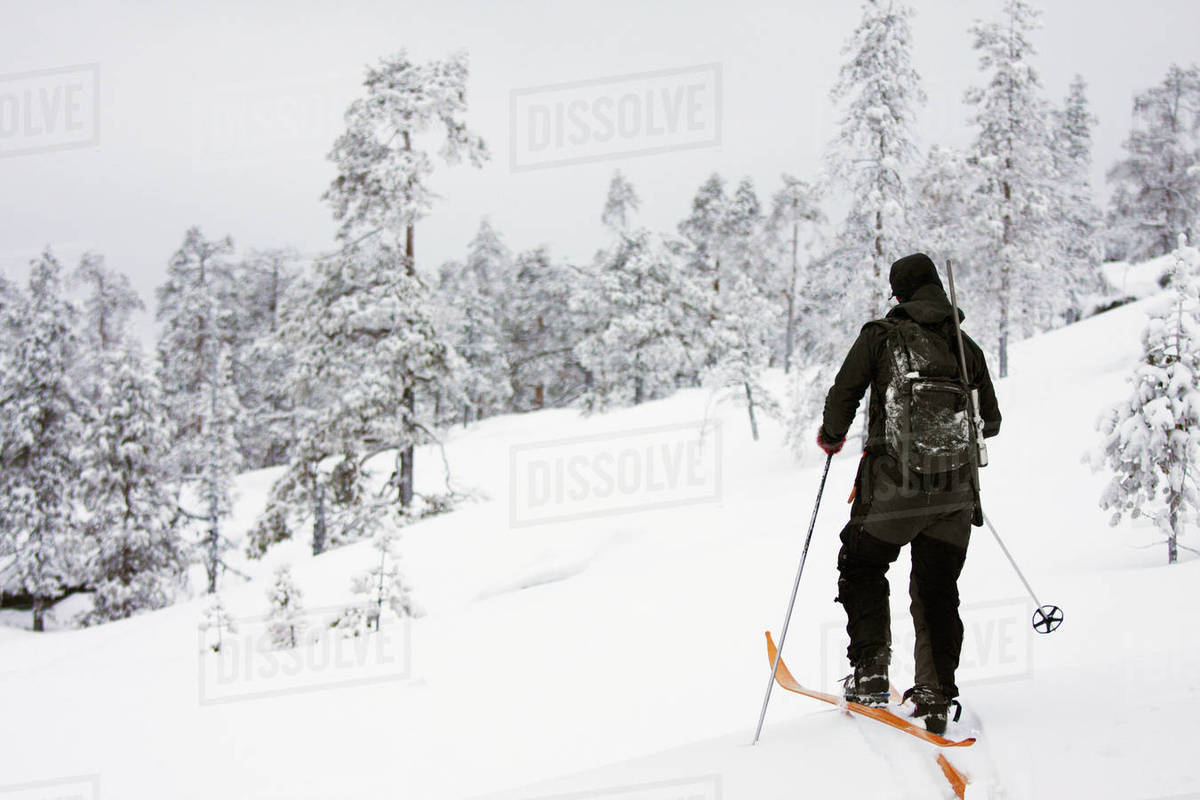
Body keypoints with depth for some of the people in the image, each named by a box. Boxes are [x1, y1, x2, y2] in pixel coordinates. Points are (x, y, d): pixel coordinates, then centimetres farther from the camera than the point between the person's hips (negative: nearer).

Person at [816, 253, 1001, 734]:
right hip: (955, 491, 3)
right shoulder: (966, 347, 10)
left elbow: (842, 396, -5)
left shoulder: (881, 335, -1)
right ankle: (936, 695, 4)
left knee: (861, 568, 17)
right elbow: (990, 422, 16)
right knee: (938, 588, 11)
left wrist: (832, 436, 15)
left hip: (894, 483, -3)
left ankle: (870, 670, 5)